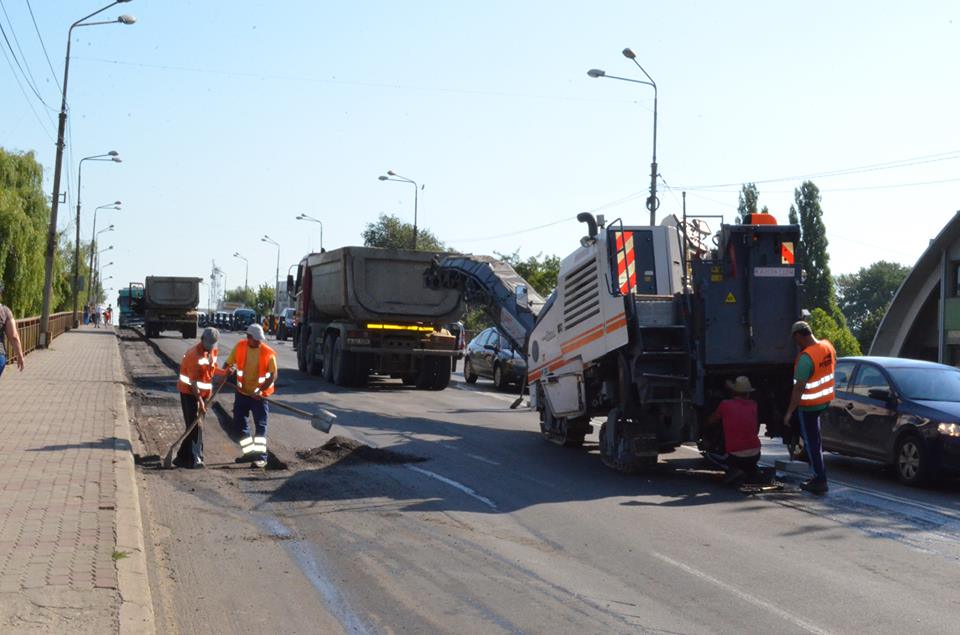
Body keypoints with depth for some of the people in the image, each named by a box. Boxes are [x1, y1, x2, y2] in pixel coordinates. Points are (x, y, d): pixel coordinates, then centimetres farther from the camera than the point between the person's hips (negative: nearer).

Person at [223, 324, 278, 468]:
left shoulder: (268, 353, -15)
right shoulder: (239, 347, -6)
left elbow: (273, 375, -14)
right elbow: (228, 363, 5)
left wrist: (261, 391, -23)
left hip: (259, 395, -4)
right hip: (242, 393, 4)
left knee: (260, 424, -3)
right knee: (239, 422, 9)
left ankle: (261, 456, 2)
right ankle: (249, 452, 22)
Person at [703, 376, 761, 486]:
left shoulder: (725, 405, -4)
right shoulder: (753, 405, 3)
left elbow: (710, 422, 13)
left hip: (735, 456, -3)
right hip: (754, 455, 4)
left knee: (710, 454, 22)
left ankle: (733, 470, -1)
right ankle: (751, 472, 14)